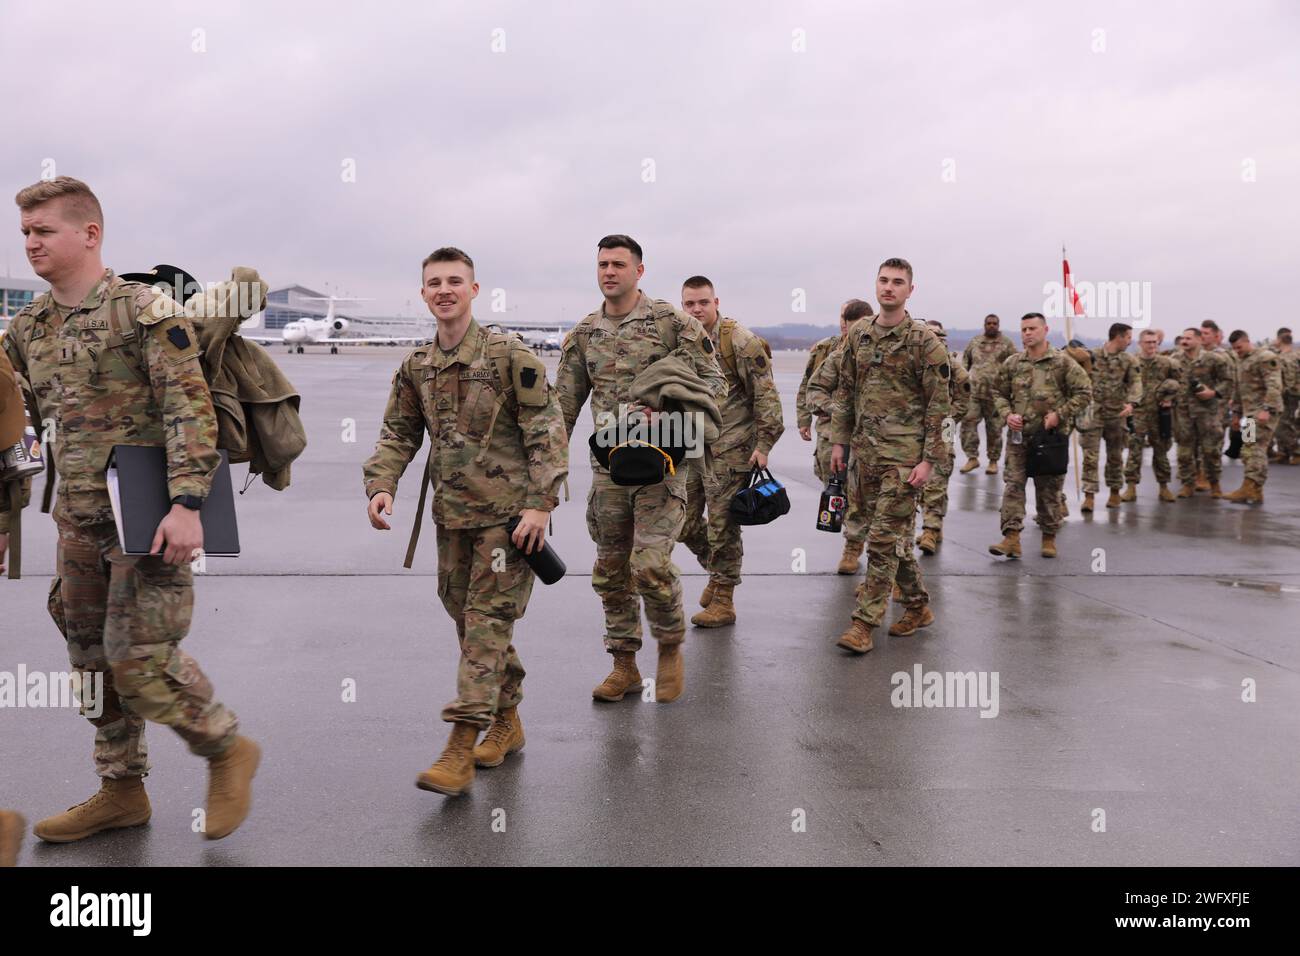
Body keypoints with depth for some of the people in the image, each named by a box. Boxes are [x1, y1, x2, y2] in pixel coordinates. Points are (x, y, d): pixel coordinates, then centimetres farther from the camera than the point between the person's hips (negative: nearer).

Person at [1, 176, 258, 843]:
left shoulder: (145, 311, -10)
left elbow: (191, 412, -17)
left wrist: (186, 504, -26)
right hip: (77, 520, 8)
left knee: (139, 657, -9)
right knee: (92, 657, 12)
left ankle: (228, 749, 13)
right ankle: (121, 791, 26)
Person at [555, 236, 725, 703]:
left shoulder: (672, 321, -4)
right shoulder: (583, 334, 9)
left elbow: (714, 380, -3)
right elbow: (564, 404, 13)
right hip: (608, 465, 5)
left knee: (651, 564, -14)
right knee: (611, 570, 8)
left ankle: (671, 647, 13)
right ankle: (624, 666, 22)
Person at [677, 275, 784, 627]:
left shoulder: (741, 342, -11)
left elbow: (766, 396, -10)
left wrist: (763, 445, -13)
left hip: (728, 451, -6)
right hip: (689, 449, 6)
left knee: (722, 526, -1)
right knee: (686, 522, 11)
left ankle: (723, 601, 11)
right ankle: (716, 572, 36)